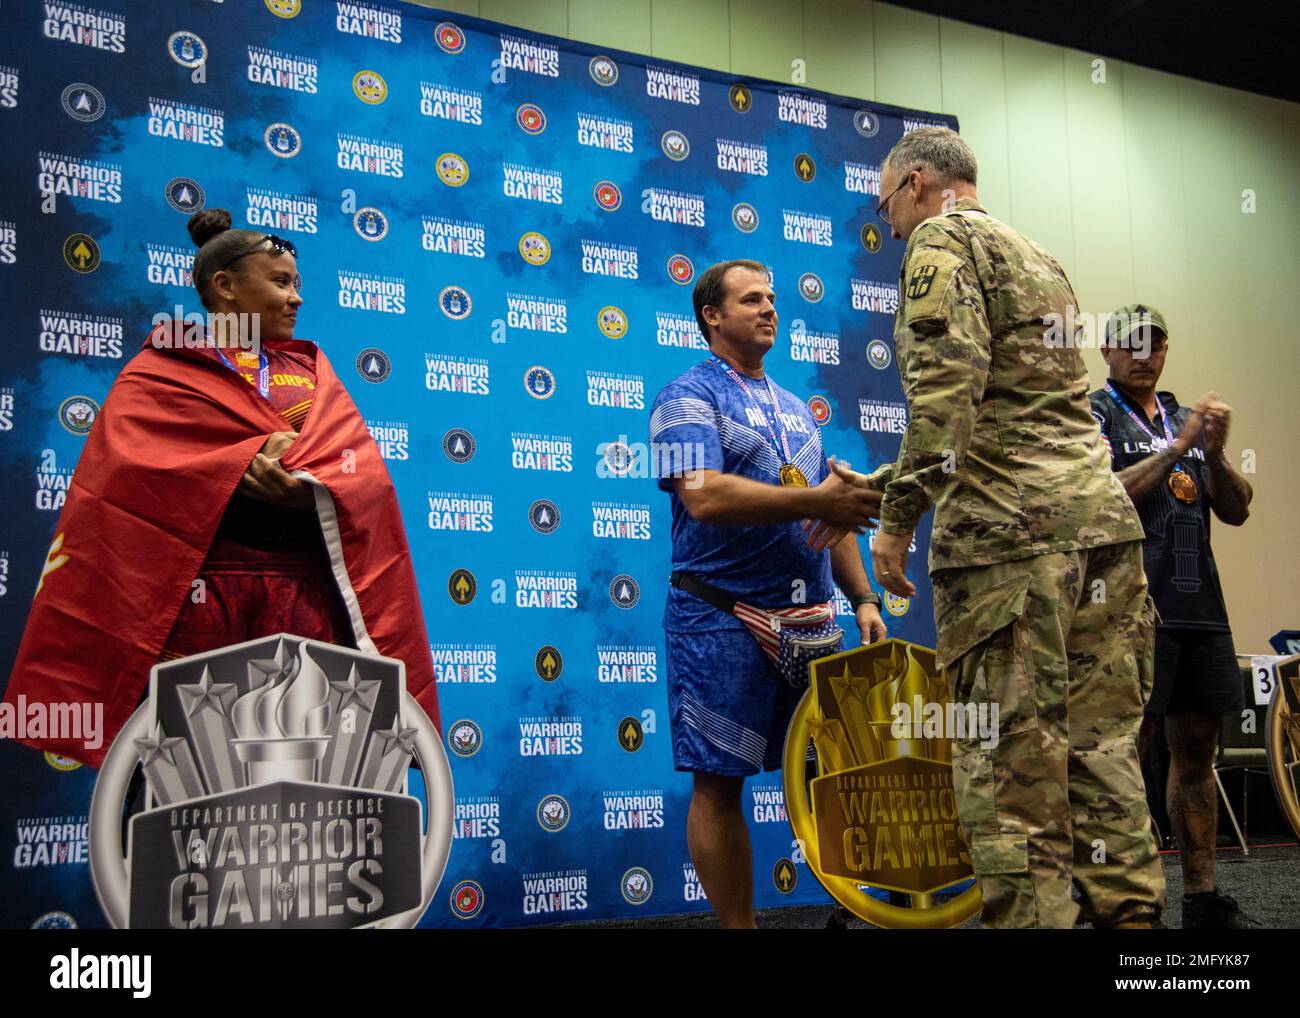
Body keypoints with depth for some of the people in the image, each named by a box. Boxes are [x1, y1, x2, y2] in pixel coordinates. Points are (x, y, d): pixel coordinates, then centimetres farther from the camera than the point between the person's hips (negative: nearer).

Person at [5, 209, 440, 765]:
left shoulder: (311, 370, 20)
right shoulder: (161, 370, 10)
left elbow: (362, 464, 5)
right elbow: (131, 461, -9)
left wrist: (312, 488, -17)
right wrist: (252, 460, -15)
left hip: (304, 592, 4)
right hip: (198, 589, -3)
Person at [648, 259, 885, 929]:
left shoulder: (795, 409, 20)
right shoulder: (688, 398, -3)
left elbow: (834, 512, 22)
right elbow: (705, 497, -20)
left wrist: (862, 598, 12)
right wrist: (813, 502, -23)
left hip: (811, 618, 7)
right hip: (723, 619, -6)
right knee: (718, 784, -2)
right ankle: (736, 925, 7)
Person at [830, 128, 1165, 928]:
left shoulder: (944, 238, 1)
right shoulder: (1039, 259, 28)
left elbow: (949, 384, -16)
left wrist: (898, 515, -14)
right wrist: (875, 485, 33)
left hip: (1012, 527, -9)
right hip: (1103, 513, 9)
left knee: (1011, 756, -6)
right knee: (1102, 743, 8)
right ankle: (1128, 908, 10)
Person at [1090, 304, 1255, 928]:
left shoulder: (1185, 419, 19)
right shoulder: (1093, 416, 1)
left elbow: (1236, 511, 12)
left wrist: (1214, 453, -6)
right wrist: (1176, 448, -16)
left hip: (1200, 608, 6)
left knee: (1196, 752, 9)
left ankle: (1202, 899, 17)